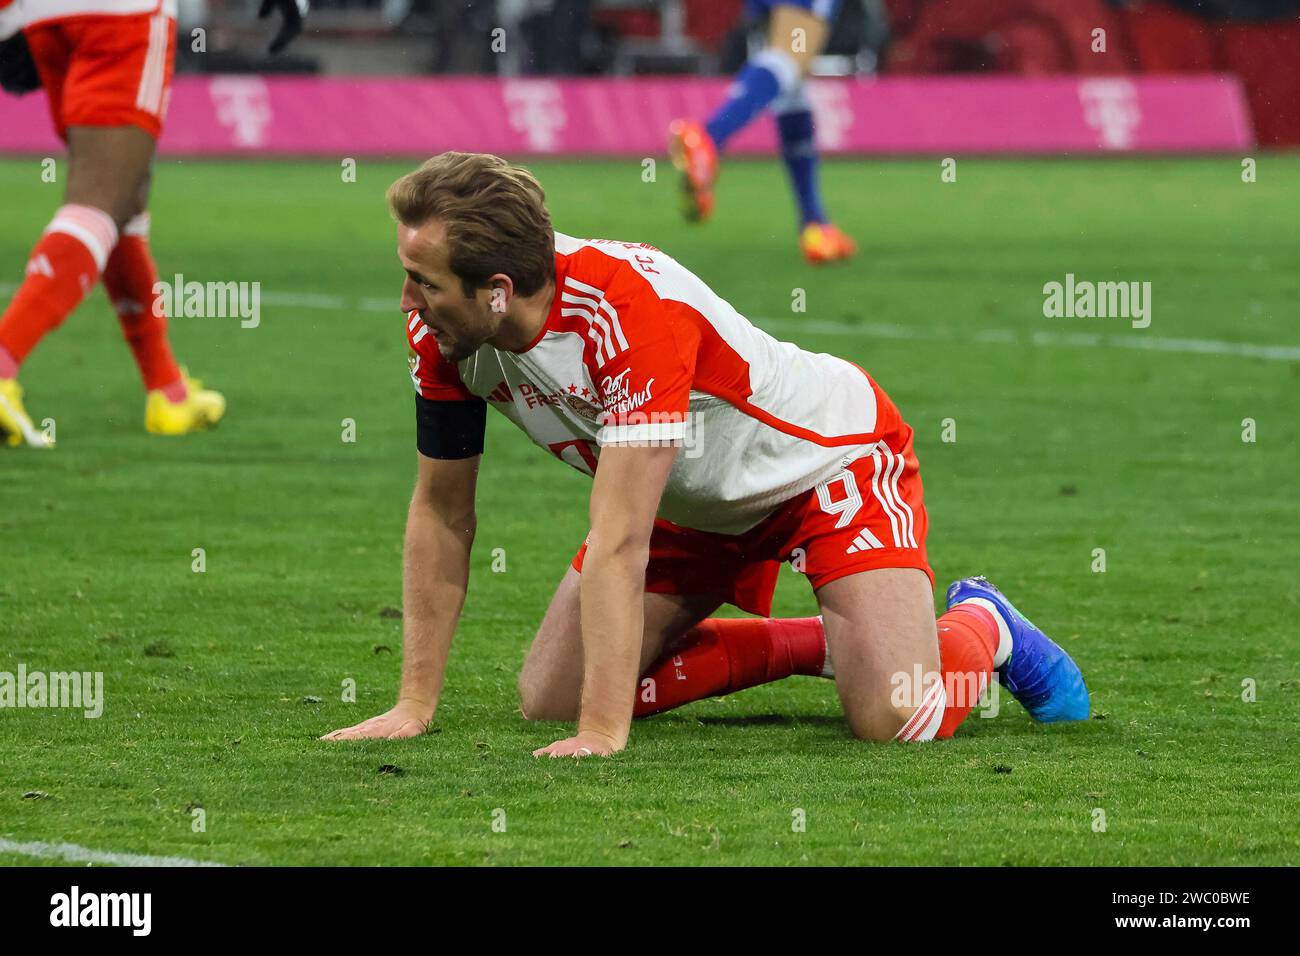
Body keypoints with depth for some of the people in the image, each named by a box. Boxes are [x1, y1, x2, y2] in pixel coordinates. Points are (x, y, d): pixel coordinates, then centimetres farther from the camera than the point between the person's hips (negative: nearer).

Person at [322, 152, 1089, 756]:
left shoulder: (631, 307, -40)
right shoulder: (444, 332, -18)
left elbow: (619, 545, -42)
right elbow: (443, 513, -4)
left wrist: (602, 735, -42)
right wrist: (416, 704, -6)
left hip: (833, 455, -8)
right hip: (695, 500, 8)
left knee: (896, 720, -25)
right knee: (550, 700, 0)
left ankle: (982, 629, 13)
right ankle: (822, 646, 17)